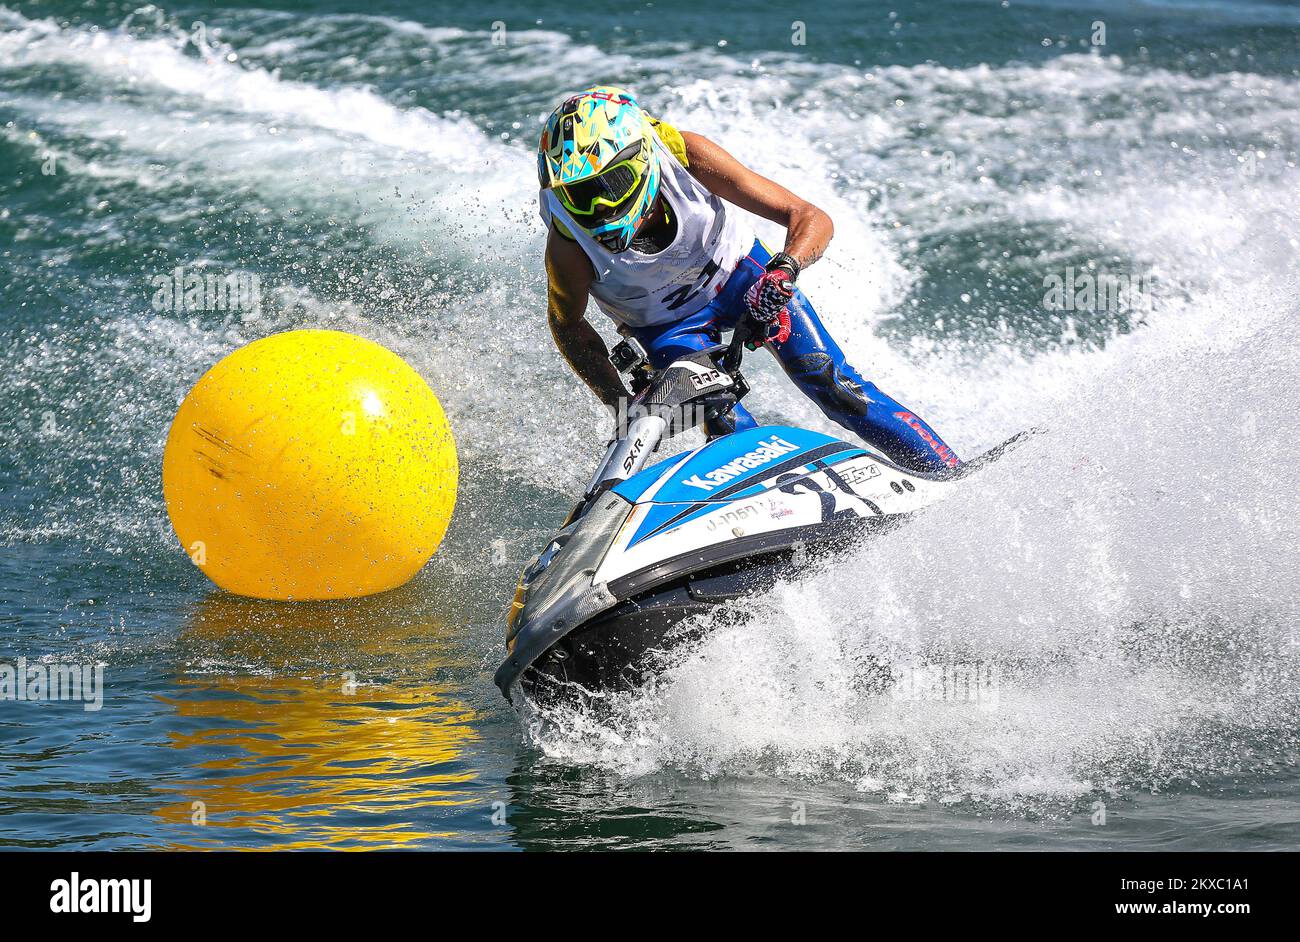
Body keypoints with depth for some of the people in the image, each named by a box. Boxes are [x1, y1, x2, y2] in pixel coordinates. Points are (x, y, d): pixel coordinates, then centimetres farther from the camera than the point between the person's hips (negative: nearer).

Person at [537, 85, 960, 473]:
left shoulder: (685, 154, -34)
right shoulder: (568, 245, -33)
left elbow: (812, 219, -30)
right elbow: (567, 323, -11)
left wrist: (784, 268, -50)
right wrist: (619, 402, -19)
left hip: (740, 270, 0)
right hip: (669, 327, 0)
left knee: (833, 385, -8)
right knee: (728, 428, -22)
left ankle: (950, 475, 1)